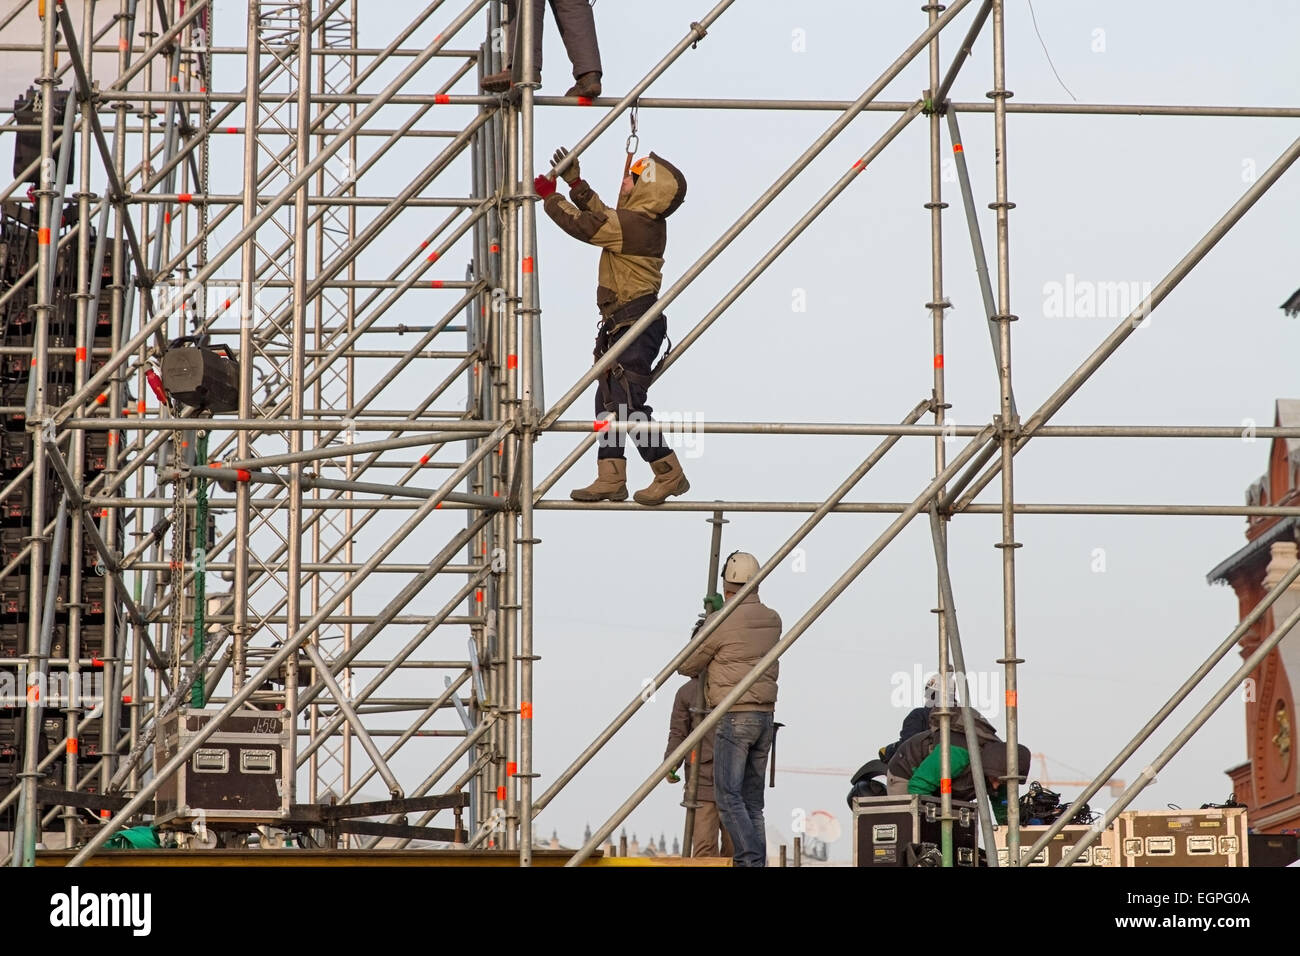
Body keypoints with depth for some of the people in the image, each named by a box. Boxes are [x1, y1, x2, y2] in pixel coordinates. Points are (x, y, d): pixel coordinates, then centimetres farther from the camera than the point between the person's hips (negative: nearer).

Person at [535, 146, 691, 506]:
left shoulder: (632, 224, -18)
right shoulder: (648, 223, 11)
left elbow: (582, 224, -17)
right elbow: (602, 217, 26)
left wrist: (550, 196, -2)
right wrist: (575, 184, 23)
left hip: (634, 325, -10)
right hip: (624, 325, 10)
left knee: (628, 405, -10)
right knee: (608, 402, 12)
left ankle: (670, 475, -4)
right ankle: (611, 480, 13)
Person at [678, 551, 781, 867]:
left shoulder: (722, 622, -11)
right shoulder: (772, 621, 10)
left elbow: (687, 665, 1)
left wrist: (696, 671, 27)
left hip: (733, 717, -7)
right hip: (765, 717, 7)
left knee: (728, 796, -8)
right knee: (752, 799, 9)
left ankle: (749, 859, -20)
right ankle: (758, 861, 6)